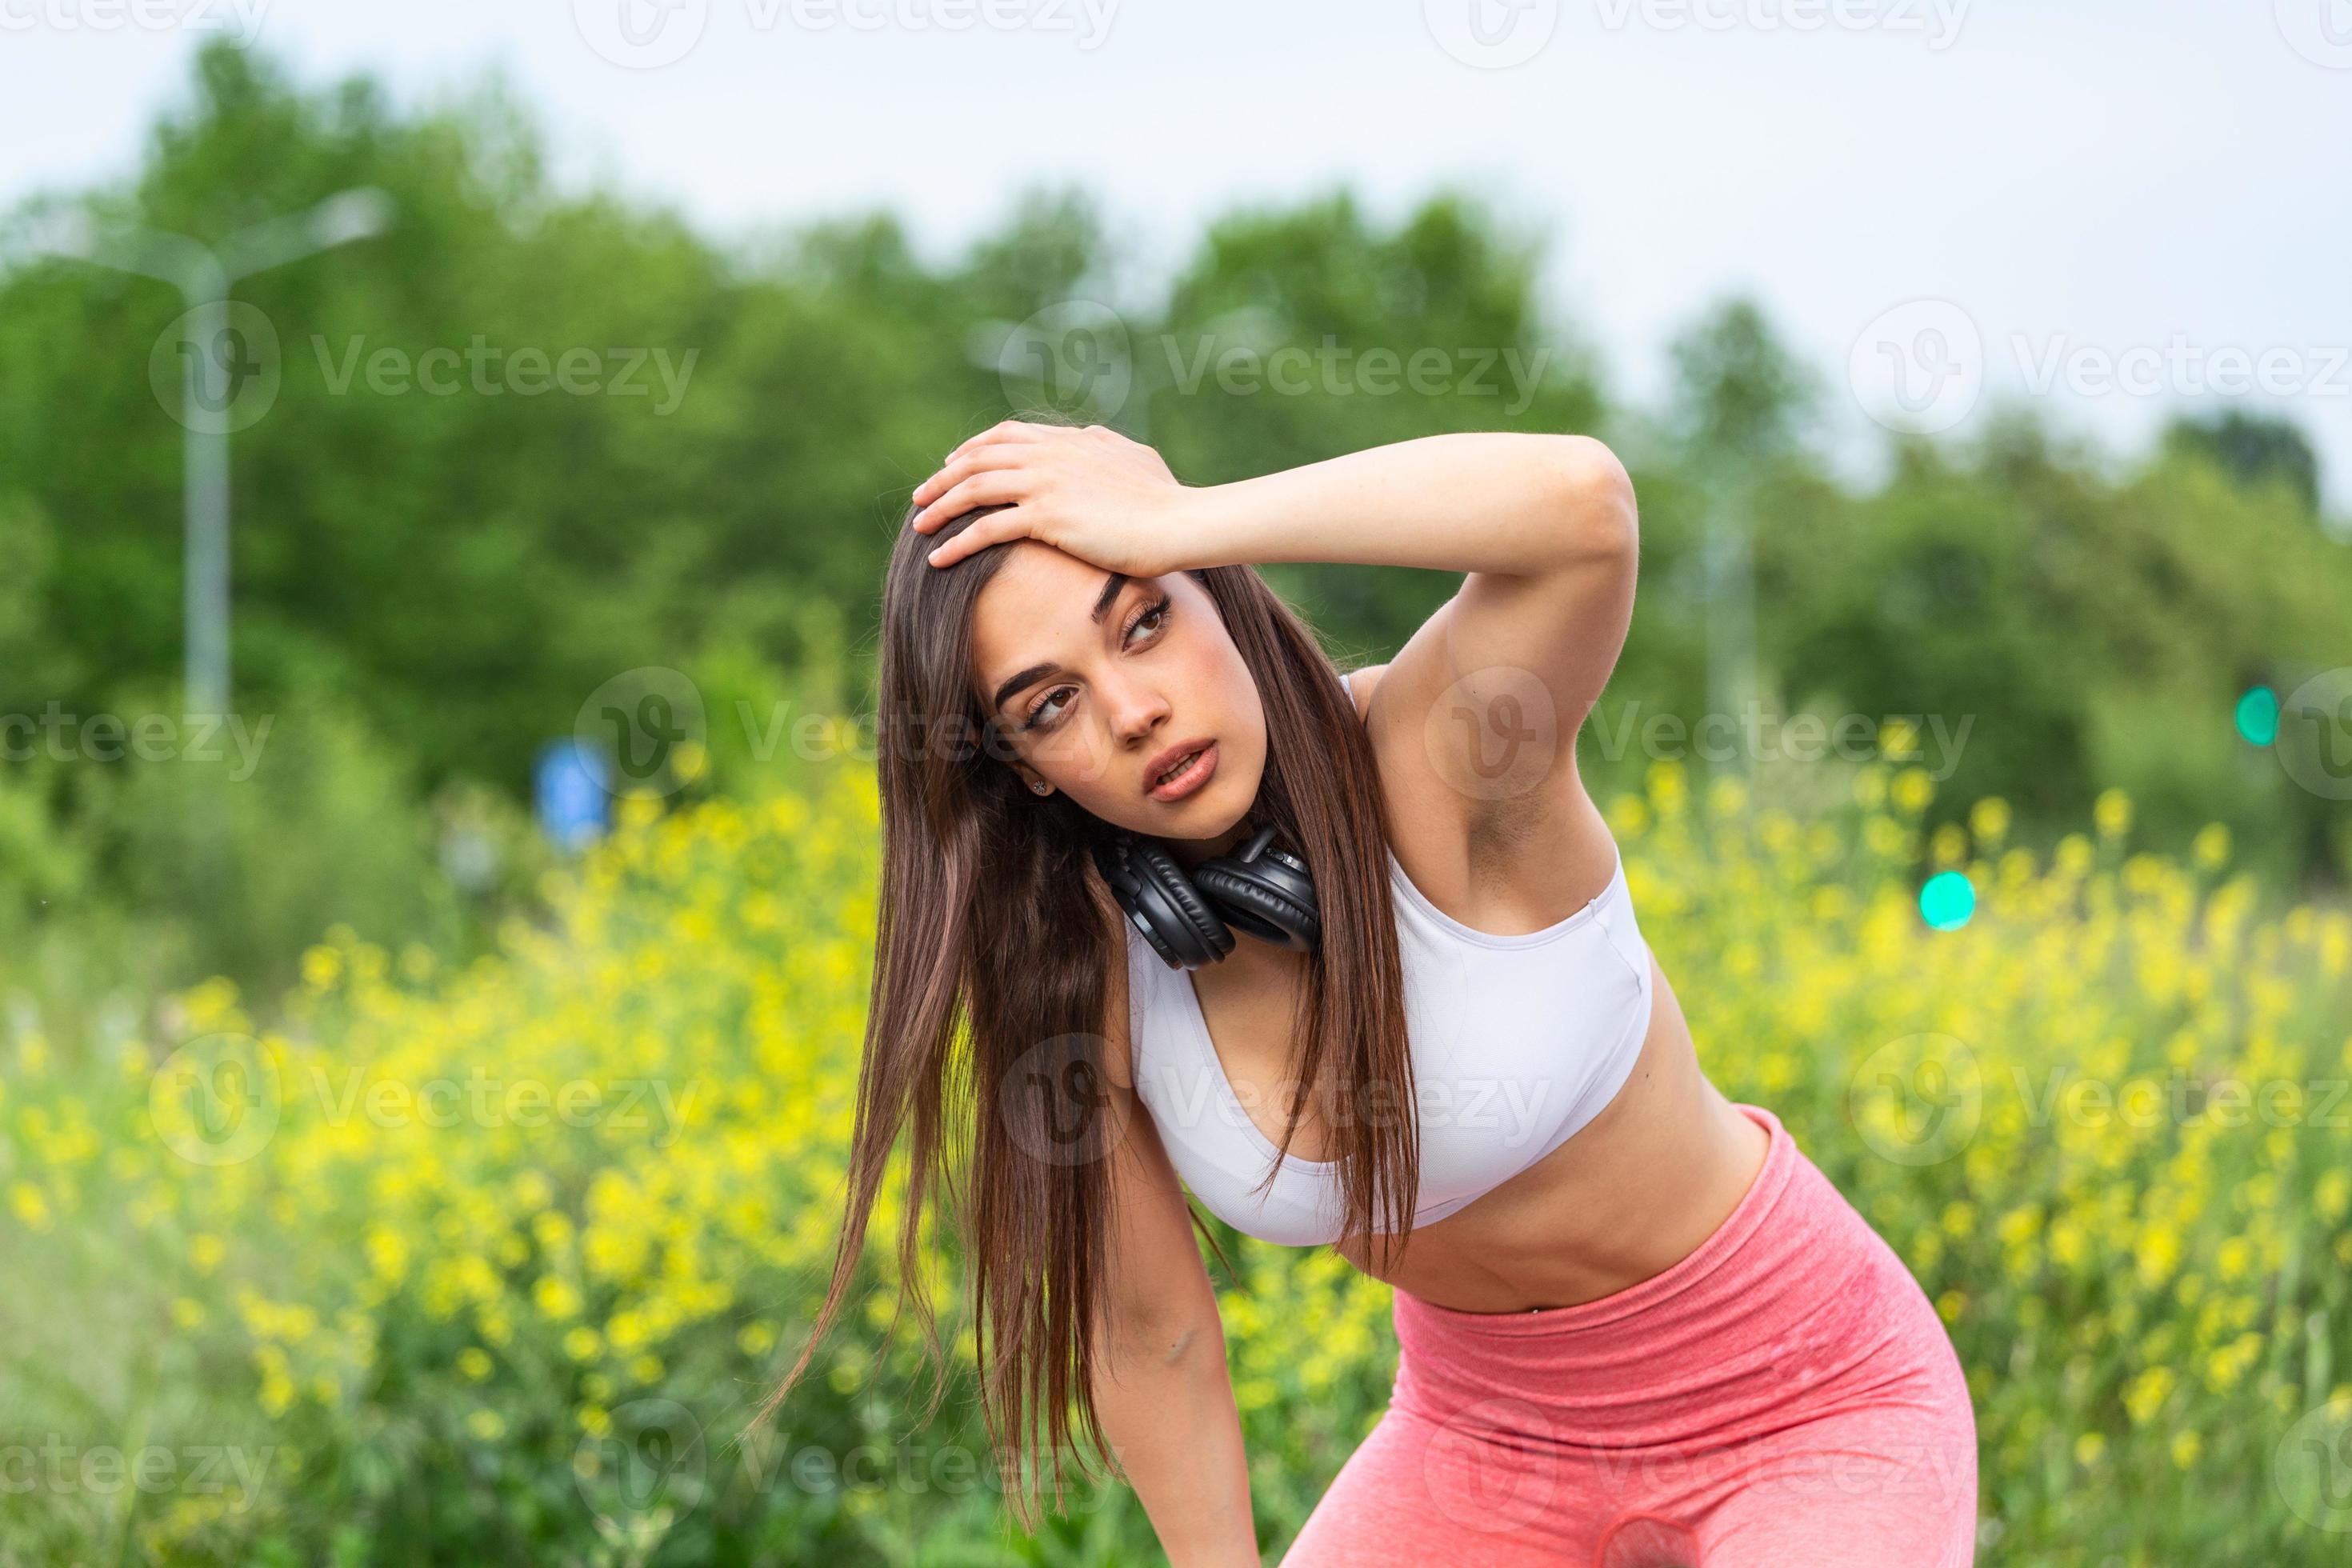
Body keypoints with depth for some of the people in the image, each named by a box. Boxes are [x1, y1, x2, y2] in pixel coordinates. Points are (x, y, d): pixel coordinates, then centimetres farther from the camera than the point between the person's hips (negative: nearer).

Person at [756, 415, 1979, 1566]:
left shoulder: (1439, 756, -29)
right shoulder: (1079, 978, -16)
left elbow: (1581, 501, -50)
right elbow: (1154, 1343, -5)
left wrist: (1171, 523, -41)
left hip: (1810, 1409, -4)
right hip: (1488, 1435, 4)